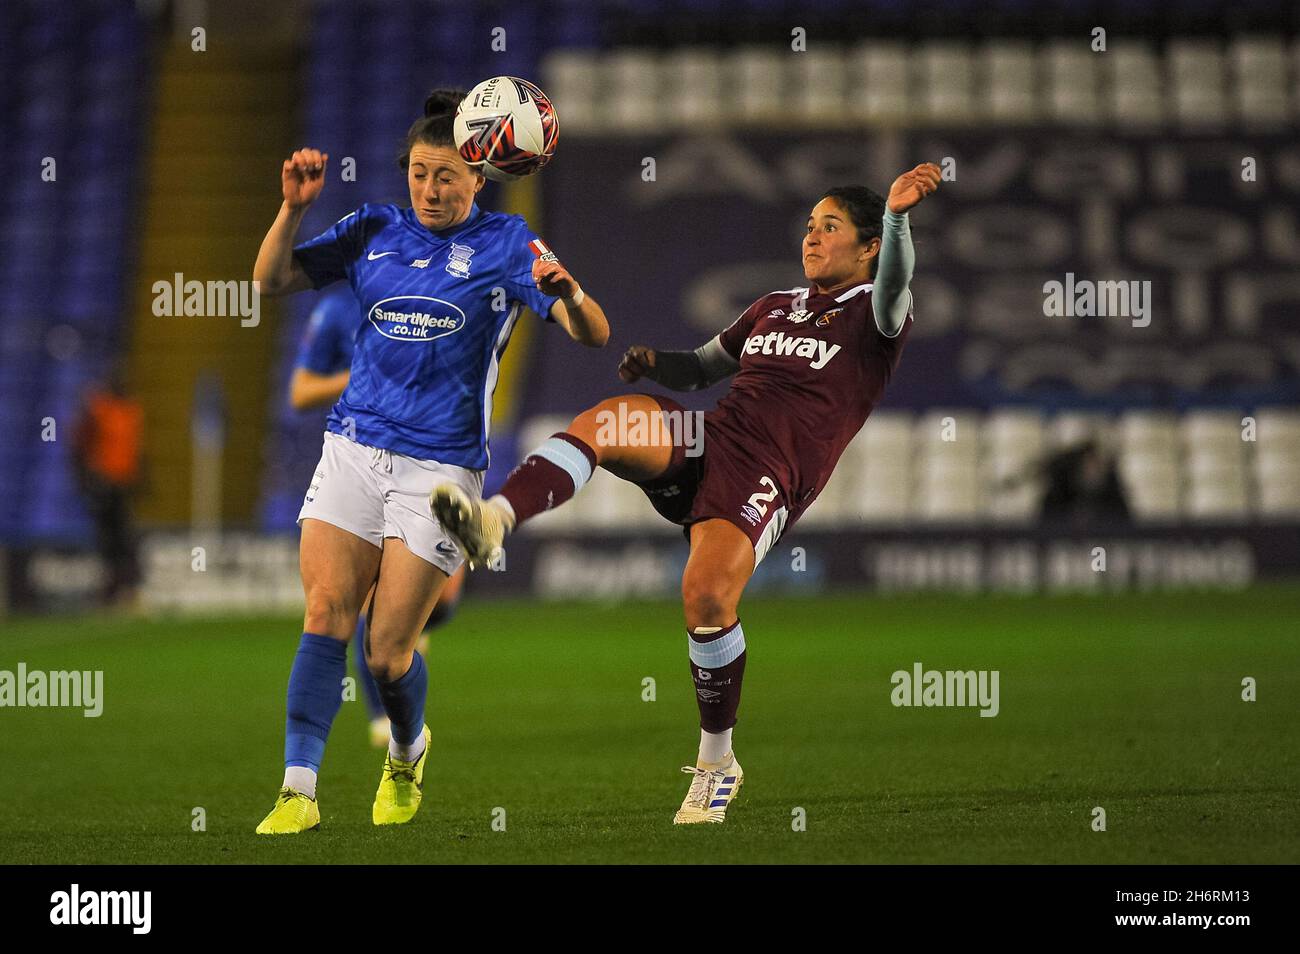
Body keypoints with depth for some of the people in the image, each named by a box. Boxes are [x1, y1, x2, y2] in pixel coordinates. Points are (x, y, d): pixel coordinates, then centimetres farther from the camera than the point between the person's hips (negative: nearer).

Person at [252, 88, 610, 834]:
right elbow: (271, 281, 8)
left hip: (442, 465, -3)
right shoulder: (374, 232, 8)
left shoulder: (505, 243, -1)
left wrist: (568, 294, -32)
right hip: (355, 449, 3)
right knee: (326, 613, -11)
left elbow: (593, 335, -9)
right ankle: (299, 792, -9)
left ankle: (408, 755, 29)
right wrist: (294, 207, -8)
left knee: (389, 650, -3)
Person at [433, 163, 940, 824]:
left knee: (707, 594, -26)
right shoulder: (772, 308, 29)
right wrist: (653, 363, 13)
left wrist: (896, 215, -36)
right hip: (705, 439, 6)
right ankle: (494, 521, -44)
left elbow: (893, 283, -16)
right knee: (599, 422, -23)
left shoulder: (873, 317, 8)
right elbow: (699, 369, 37)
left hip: (768, 477, -6)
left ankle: (717, 763, -7)